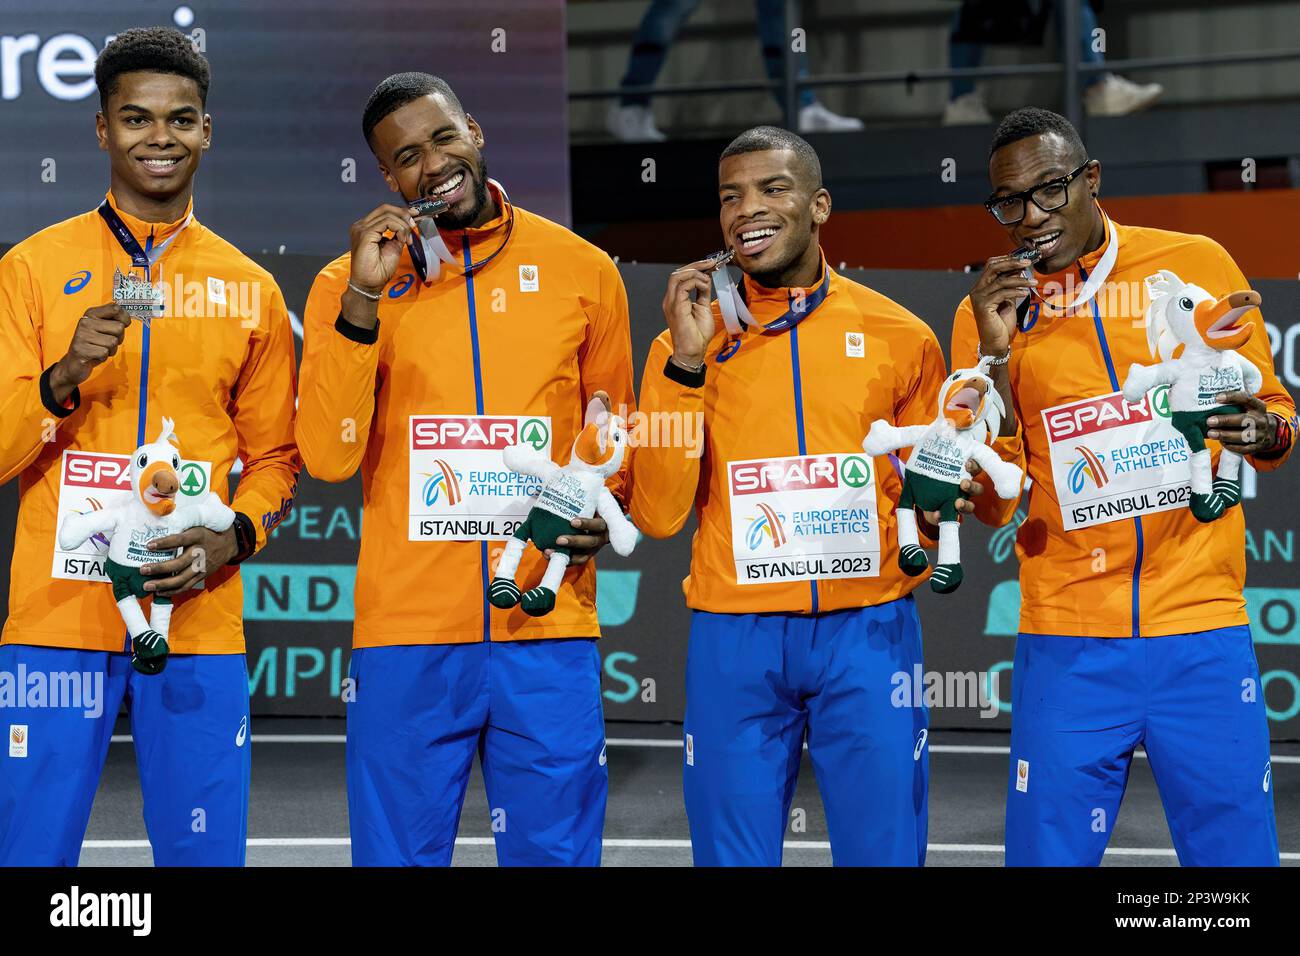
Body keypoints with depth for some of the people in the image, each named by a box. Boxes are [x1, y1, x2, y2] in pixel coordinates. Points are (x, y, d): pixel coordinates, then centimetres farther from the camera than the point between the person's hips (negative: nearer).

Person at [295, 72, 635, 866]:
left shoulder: (583, 270, 7)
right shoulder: (350, 282, 4)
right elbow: (330, 456, -7)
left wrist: (605, 510, -1)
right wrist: (362, 298, -14)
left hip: (549, 630, 1)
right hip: (408, 630, -1)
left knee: (555, 851, 4)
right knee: (401, 852, 4)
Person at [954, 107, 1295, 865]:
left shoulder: (1198, 264, 4)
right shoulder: (989, 310, 4)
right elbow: (992, 505, 1)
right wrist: (995, 357, -10)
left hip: (1203, 636, 0)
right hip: (1068, 648, 0)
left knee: (1234, 848, 1)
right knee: (1050, 851, 1)